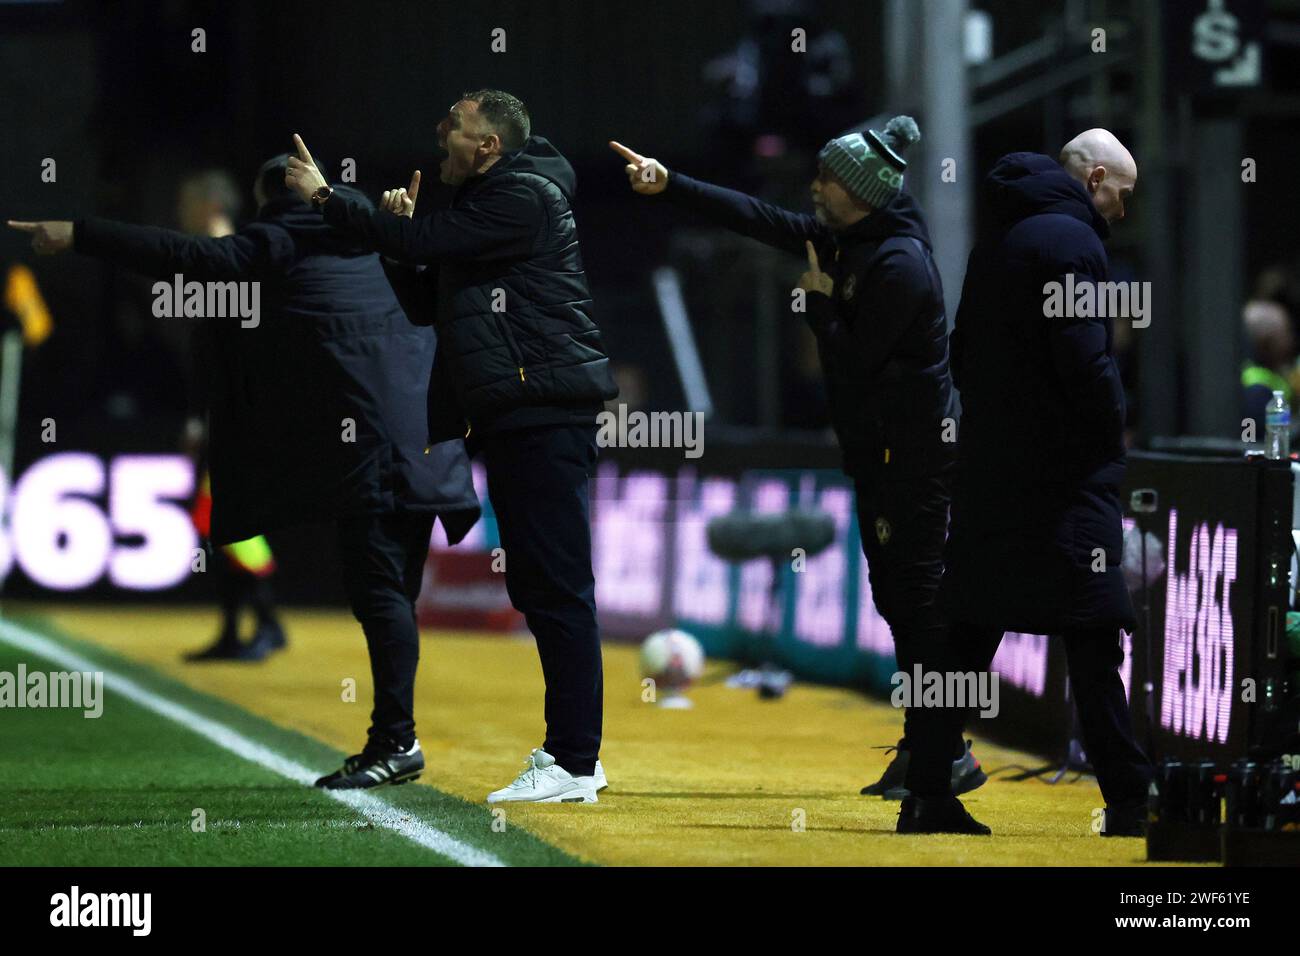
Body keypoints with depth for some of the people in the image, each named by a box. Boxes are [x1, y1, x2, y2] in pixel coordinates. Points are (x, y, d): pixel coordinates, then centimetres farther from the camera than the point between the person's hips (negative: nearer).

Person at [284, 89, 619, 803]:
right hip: (516, 421, 11)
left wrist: (324, 197, -8)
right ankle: (570, 749, 19)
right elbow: (436, 301, 23)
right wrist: (405, 226, 8)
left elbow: (423, 243, -17)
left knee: (557, 586, -11)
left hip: (544, 415, -11)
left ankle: (574, 766, -13)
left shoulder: (522, 197, -9)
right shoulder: (487, 201, 23)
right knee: (537, 585, 13)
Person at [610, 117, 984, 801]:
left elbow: (852, 359, -19)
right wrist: (669, 185, 11)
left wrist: (820, 301, -4)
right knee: (896, 597, 11)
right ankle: (924, 747, 15)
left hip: (915, 455, -10)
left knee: (920, 597, -10)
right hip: (877, 452, 10)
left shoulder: (899, 264, -19)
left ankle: (950, 756, -9)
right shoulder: (844, 238, 9)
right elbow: (758, 219, 13)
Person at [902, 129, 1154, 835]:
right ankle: (1128, 802, -3)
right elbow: (1084, 360, -19)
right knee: (1093, 641, -5)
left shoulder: (995, 240, 16)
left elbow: (962, 351, 20)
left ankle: (927, 796, 5)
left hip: (986, 461, 8)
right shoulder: (1071, 241, -12)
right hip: (1064, 474, -8)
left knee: (966, 635, 8)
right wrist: (1113, 434, -7)